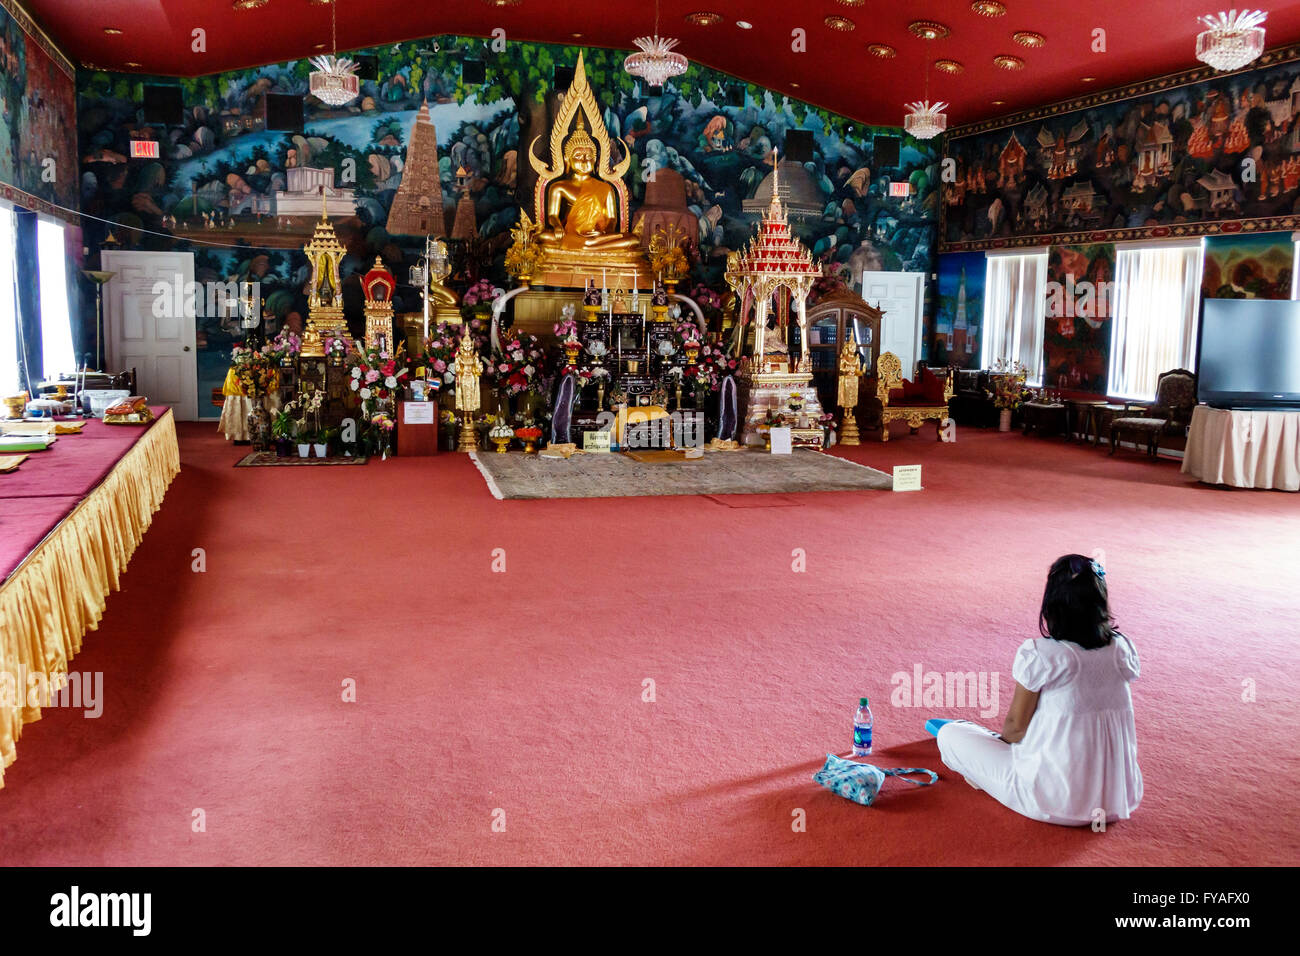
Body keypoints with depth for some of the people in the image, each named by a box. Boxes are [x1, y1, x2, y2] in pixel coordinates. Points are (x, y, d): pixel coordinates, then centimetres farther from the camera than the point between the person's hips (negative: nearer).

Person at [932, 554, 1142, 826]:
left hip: (1058, 803, -5)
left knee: (950, 734, 8)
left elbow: (1016, 726, -8)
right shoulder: (1124, 650, -3)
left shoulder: (1038, 655, -18)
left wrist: (1004, 737, 17)